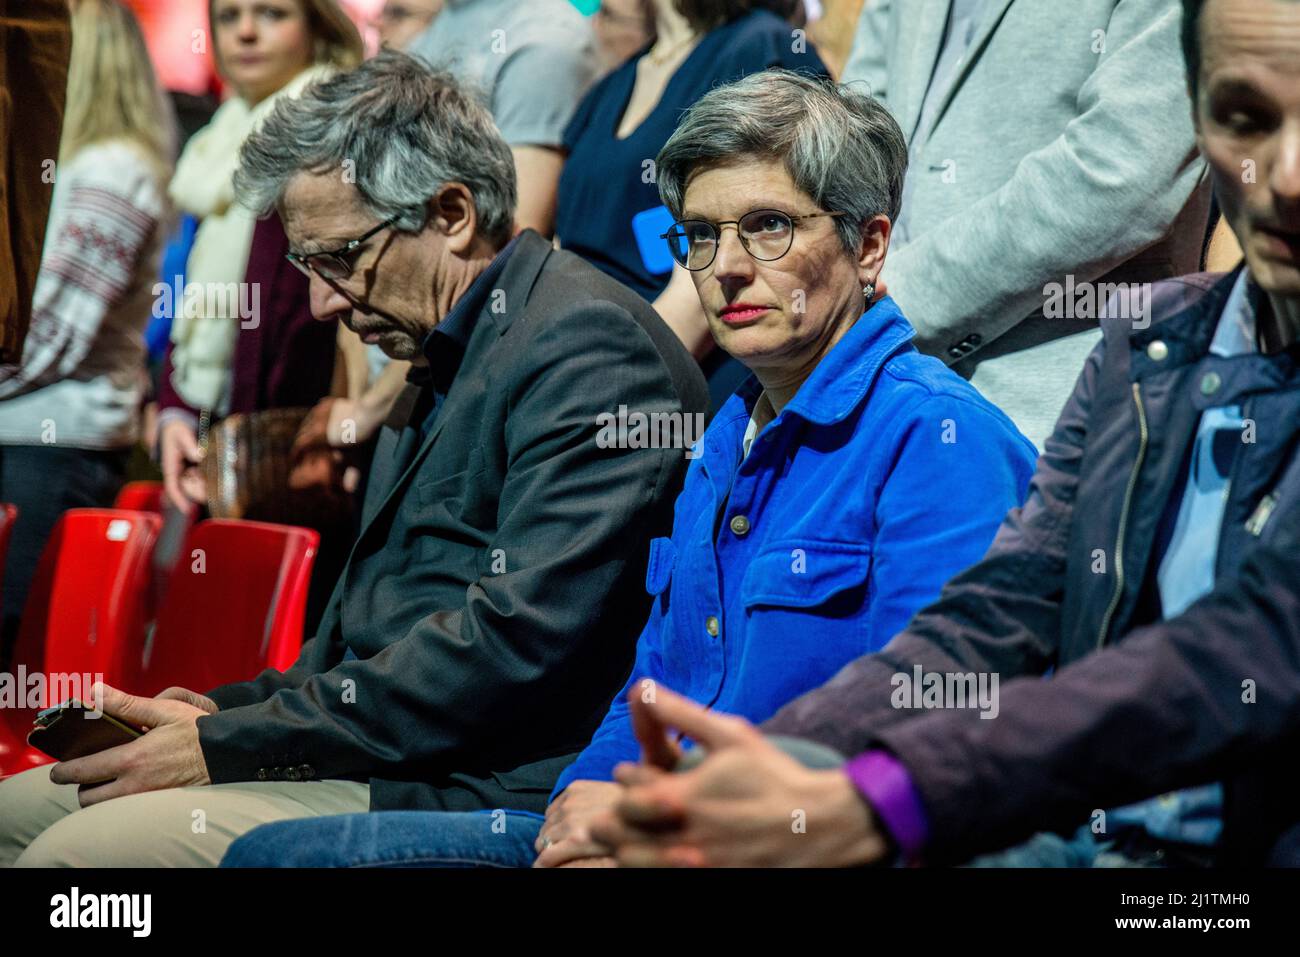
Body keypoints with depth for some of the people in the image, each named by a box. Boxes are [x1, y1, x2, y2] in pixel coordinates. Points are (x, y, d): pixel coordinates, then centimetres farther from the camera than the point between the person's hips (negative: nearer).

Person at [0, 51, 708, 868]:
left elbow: (518, 646, -21)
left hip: (486, 790, -10)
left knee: (79, 846, -22)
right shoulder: (450, 357, 20)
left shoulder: (588, 341, -12)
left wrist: (230, 744, -17)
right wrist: (230, 710, 6)